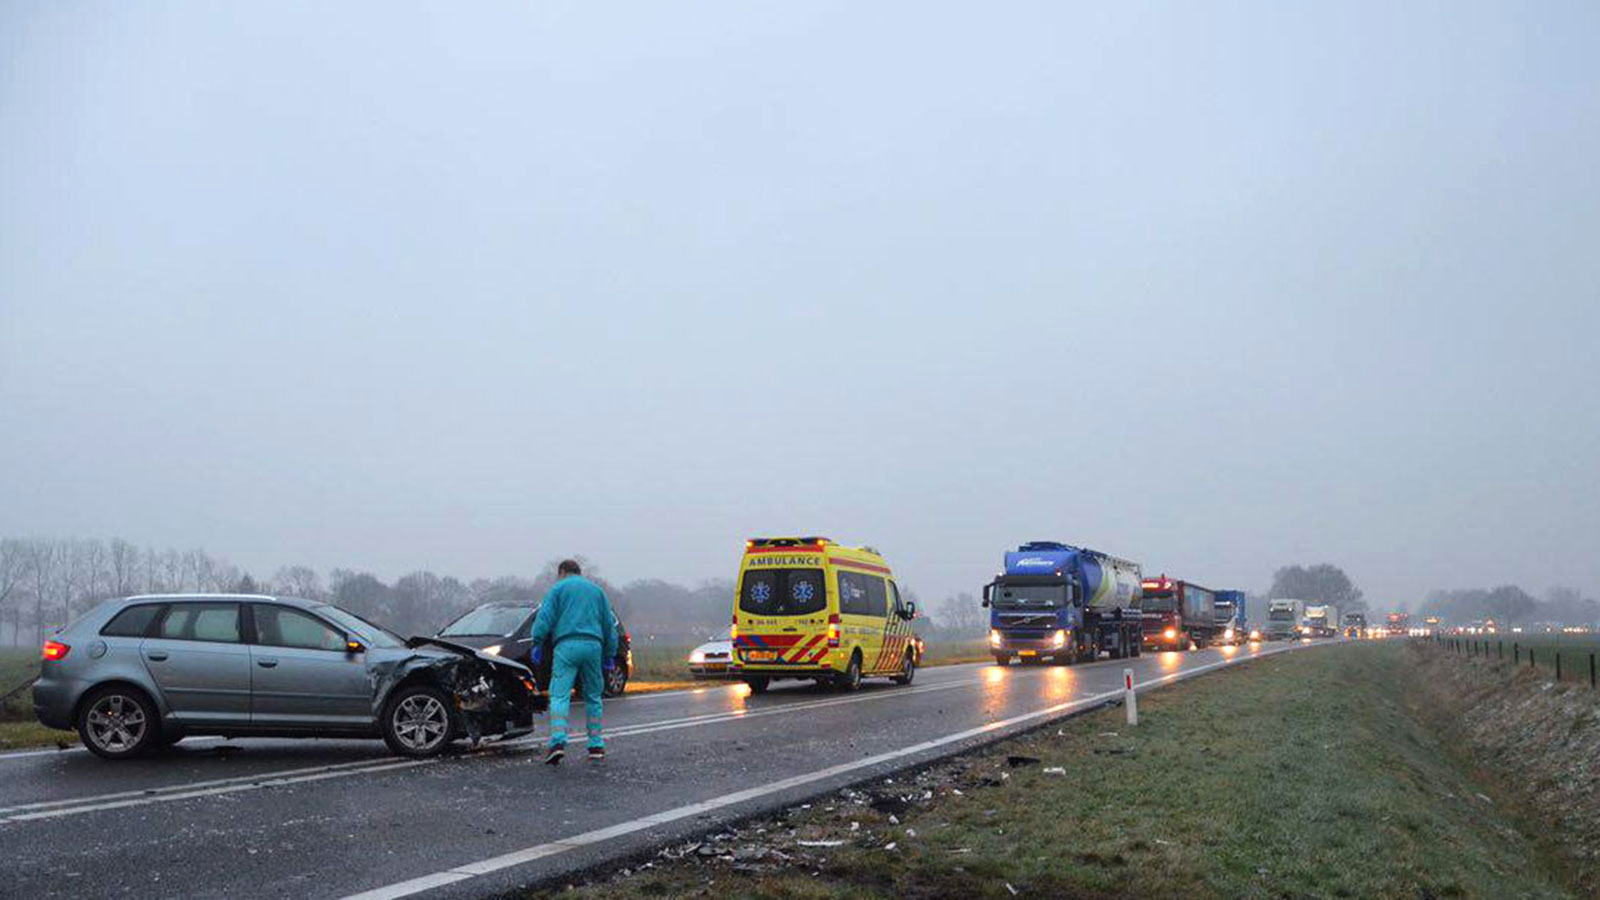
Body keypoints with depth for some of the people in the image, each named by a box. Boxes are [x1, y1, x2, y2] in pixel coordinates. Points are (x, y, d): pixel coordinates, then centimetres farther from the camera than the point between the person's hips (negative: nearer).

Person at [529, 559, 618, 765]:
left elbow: (545, 617, -3)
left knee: (559, 695, -8)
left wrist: (537, 645, -3)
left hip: (566, 646, -3)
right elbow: (609, 625, 21)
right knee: (593, 697, 13)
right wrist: (610, 655, 24)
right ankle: (596, 745, 11)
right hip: (593, 646, 3)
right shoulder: (596, 590, 22)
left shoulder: (559, 588, 11)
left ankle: (558, 741, -24)